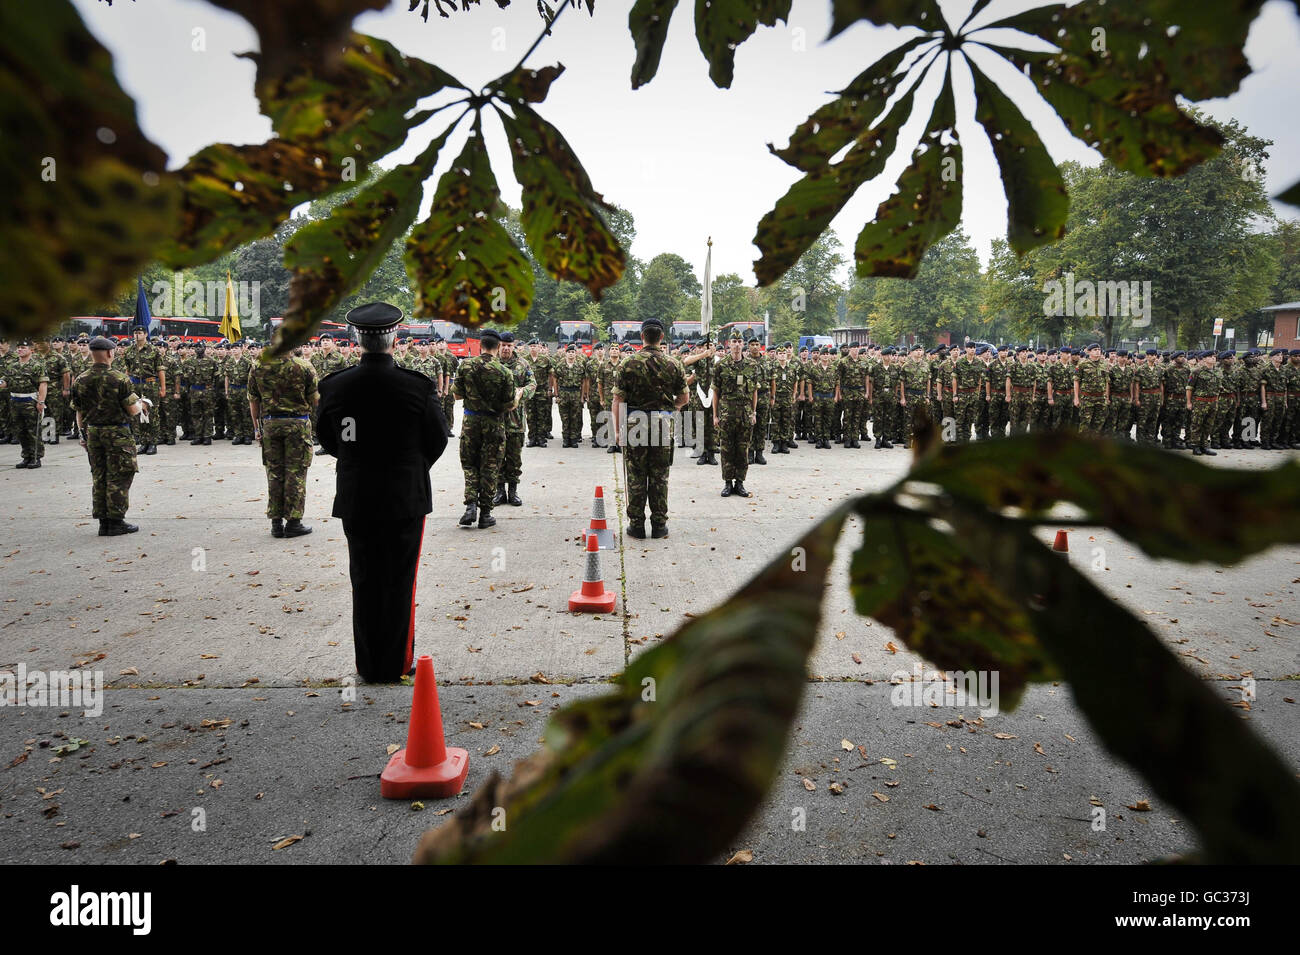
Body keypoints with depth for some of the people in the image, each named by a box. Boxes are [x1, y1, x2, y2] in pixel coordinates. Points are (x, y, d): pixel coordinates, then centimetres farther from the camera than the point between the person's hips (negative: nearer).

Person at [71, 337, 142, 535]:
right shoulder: (118, 379, -15)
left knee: (98, 478, 12)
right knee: (118, 478, 1)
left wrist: (83, 435, 18)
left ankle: (103, 522, 15)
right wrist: (139, 403, 9)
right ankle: (116, 522, 2)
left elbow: (79, 413, 8)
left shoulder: (80, 380, 2)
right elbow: (133, 410, -13)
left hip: (93, 433, 6)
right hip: (117, 434, -5)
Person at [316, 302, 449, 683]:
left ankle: (368, 665, 22)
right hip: (406, 499, -2)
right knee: (399, 582, 8)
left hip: (355, 501, 3)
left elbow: (328, 442, 7)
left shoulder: (333, 386, -5)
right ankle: (396, 664, 17)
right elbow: (437, 441, -1)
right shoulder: (418, 387, -13)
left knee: (364, 583, 13)